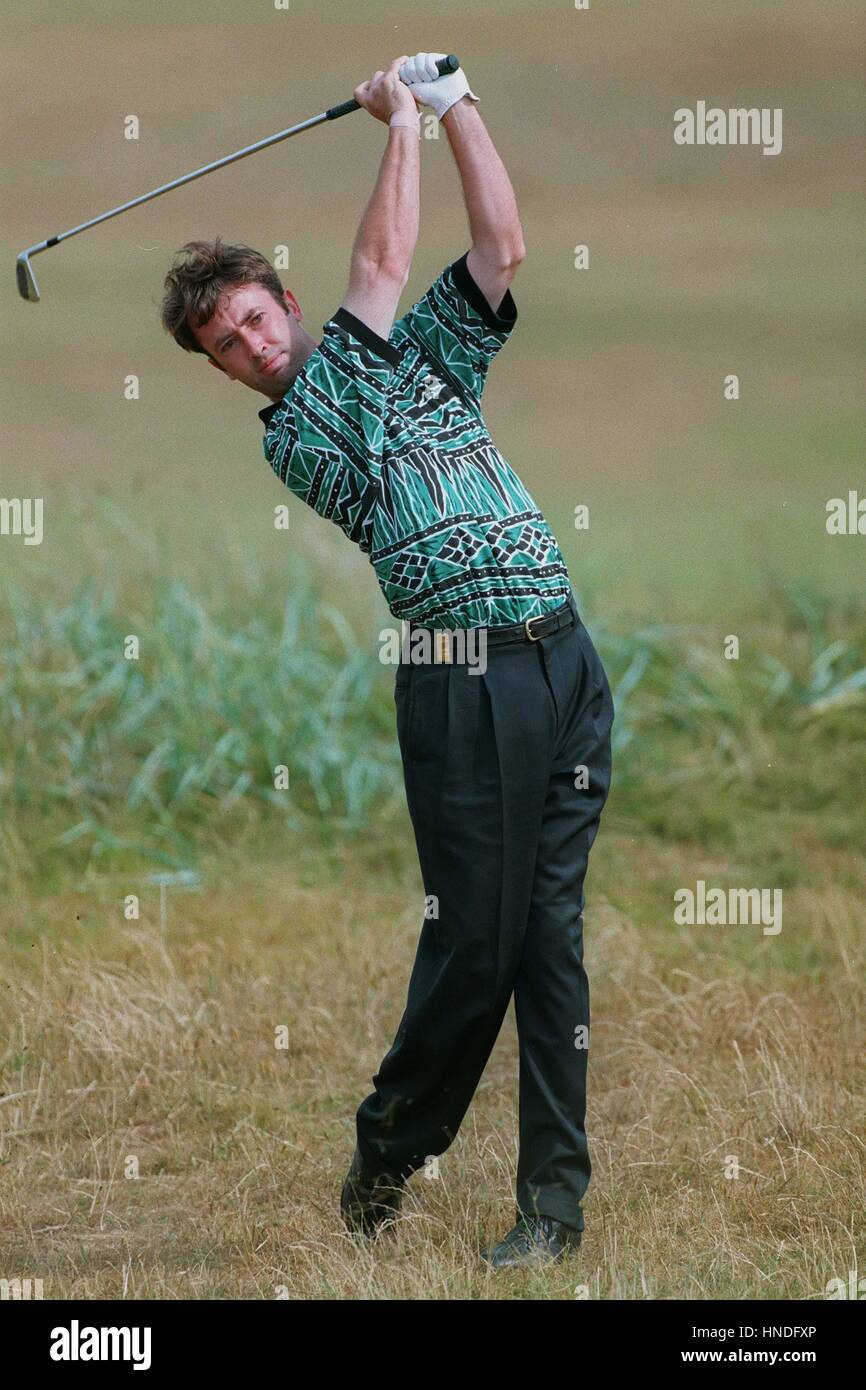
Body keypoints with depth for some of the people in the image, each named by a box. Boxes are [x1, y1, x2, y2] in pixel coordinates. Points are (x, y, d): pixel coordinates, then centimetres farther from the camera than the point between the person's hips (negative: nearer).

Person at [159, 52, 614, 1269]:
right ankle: (388, 1147, 14)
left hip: (566, 662, 4)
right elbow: (383, 267, -3)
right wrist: (401, 123, 5)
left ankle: (555, 1195, 0)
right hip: (464, 679, -4)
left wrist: (456, 107, 11)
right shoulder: (291, 438, 3)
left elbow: (501, 246, 14)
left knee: (552, 930, 0)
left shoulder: (422, 358, 21)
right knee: (475, 937, -8)